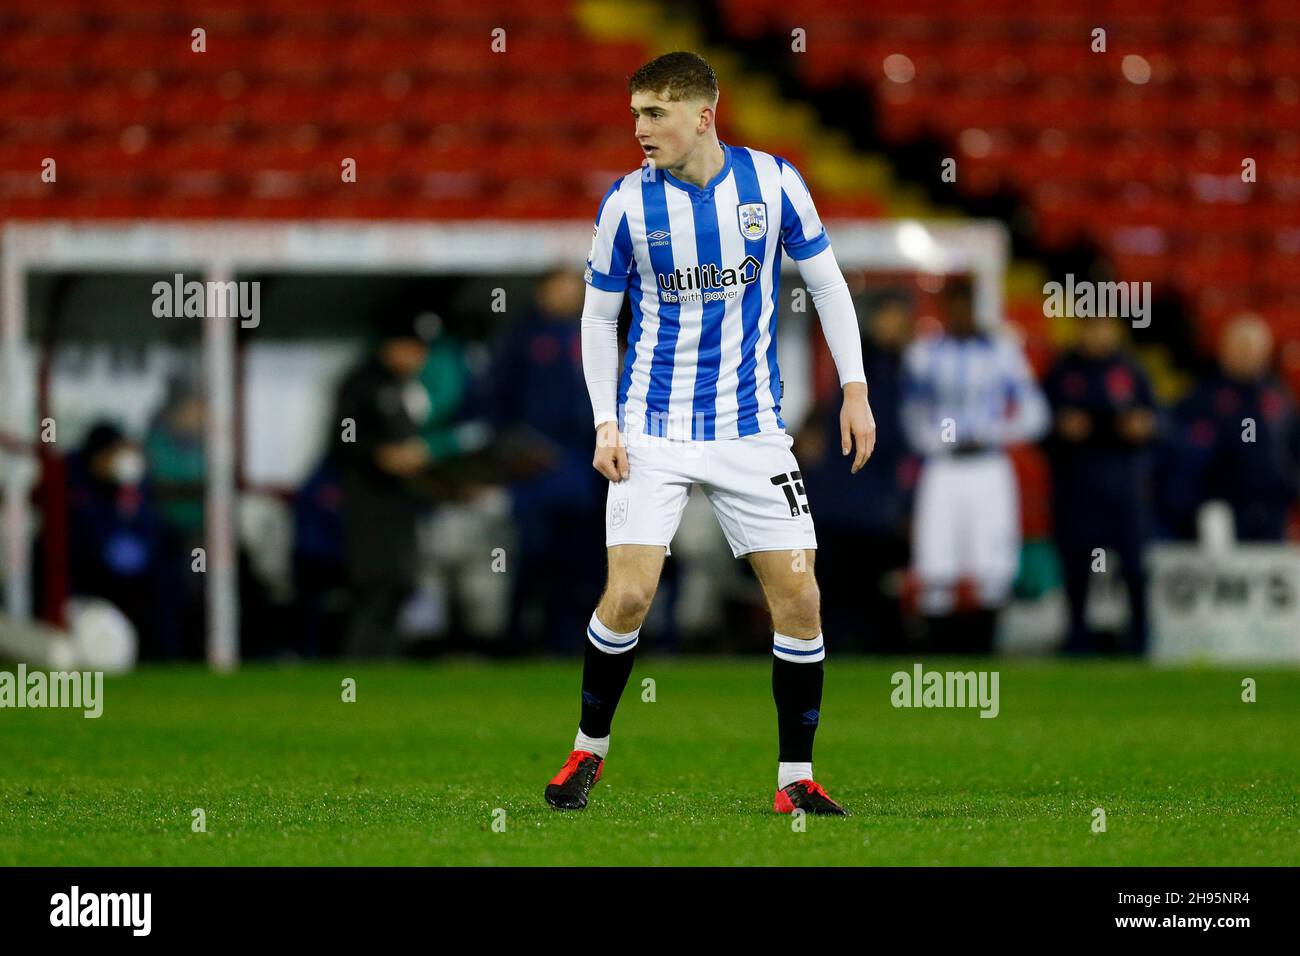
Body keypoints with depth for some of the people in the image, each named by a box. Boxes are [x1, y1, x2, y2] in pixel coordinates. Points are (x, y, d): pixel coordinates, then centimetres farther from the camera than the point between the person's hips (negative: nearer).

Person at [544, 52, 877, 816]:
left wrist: (855, 389, 1)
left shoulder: (773, 181, -4)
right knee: (628, 595, -13)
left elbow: (827, 282, 6)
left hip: (753, 429, 1)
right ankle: (590, 749, 10)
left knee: (799, 599, -5)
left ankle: (796, 780, 7)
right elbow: (598, 318, 4)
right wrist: (606, 423, -6)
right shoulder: (627, 202, -5)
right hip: (655, 431, -1)